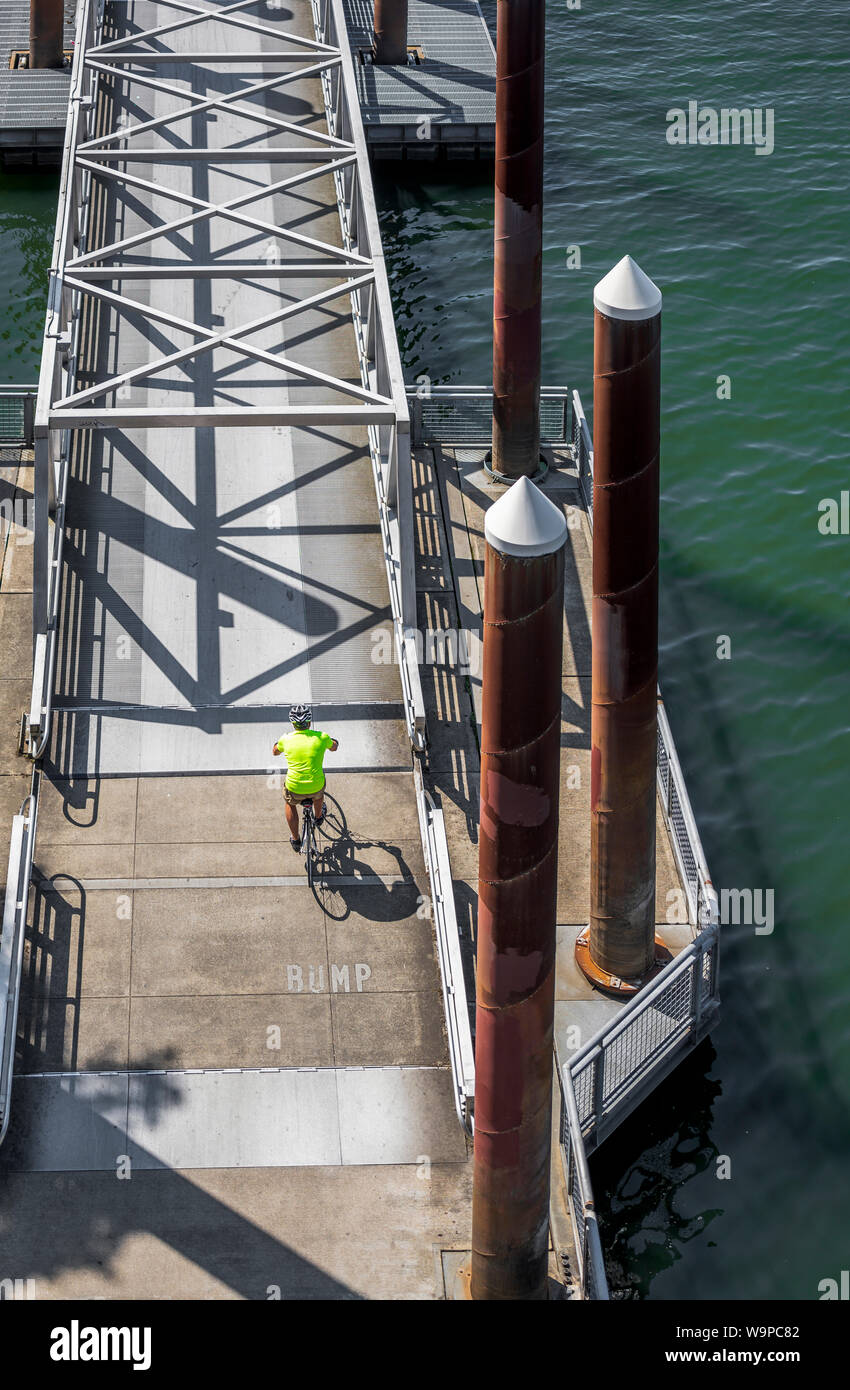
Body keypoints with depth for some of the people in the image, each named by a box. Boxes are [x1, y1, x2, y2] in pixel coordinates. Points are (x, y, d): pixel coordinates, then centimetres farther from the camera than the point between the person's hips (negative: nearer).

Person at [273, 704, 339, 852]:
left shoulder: (286, 740, -7)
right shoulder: (321, 737, -8)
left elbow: (275, 752, 17)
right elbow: (333, 747, 17)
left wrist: (278, 744, 40)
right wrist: (335, 741, 41)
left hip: (294, 789, 0)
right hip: (316, 787, 0)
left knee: (289, 802, 35)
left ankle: (295, 839, 39)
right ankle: (318, 817, 60)